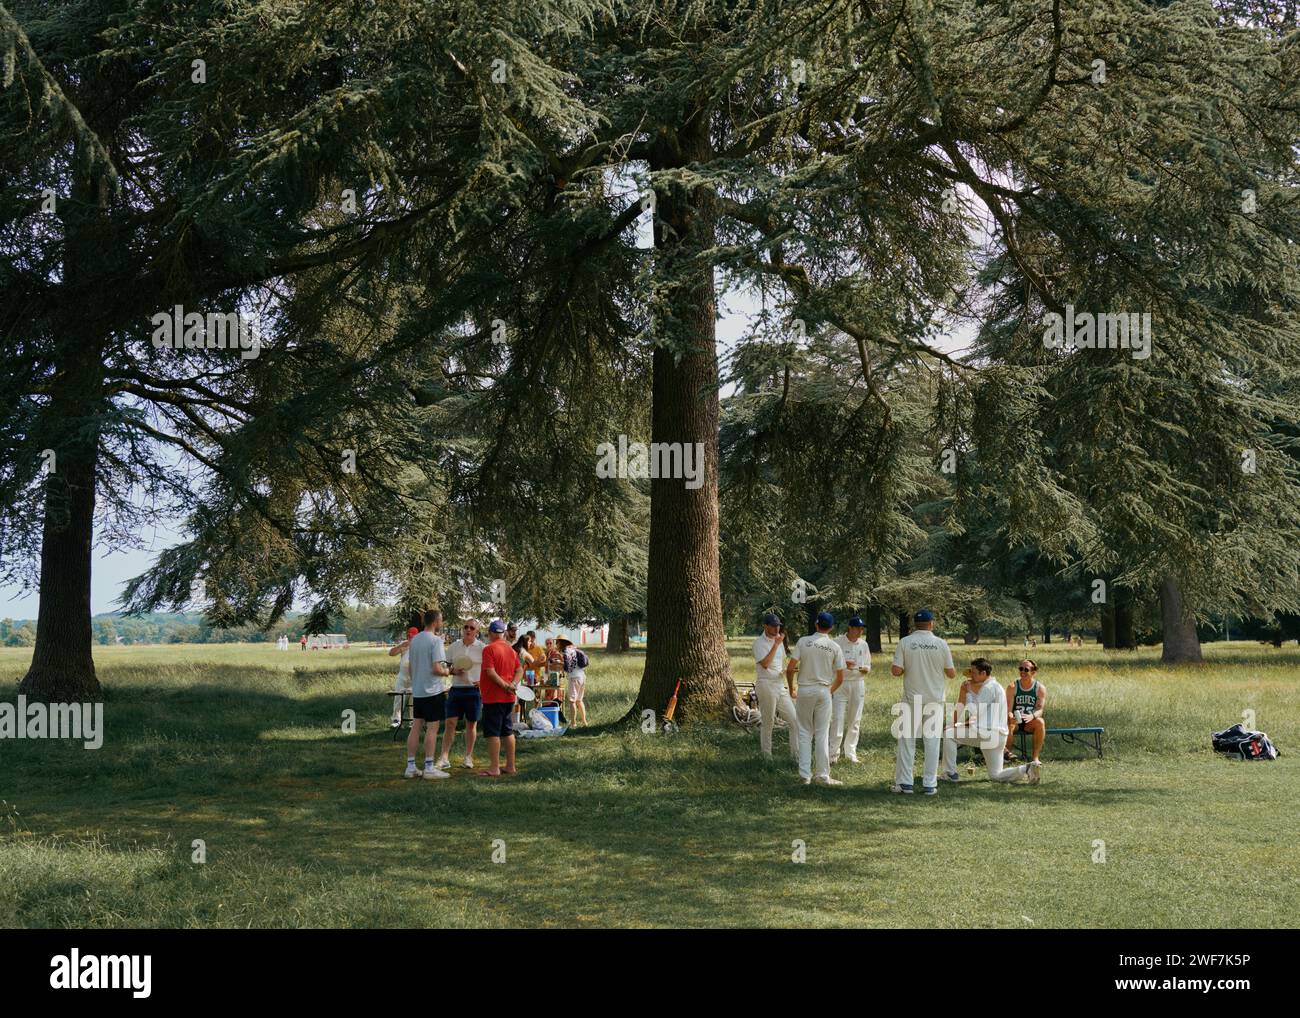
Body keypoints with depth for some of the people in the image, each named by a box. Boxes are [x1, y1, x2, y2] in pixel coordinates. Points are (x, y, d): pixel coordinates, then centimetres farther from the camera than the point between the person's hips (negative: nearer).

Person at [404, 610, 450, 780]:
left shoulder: (414, 640, 9)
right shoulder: (435, 640, -14)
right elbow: (436, 669, -20)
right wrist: (447, 671, -1)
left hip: (417, 691, 7)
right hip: (432, 691, -7)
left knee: (415, 727, 10)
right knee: (432, 729, -2)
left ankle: (410, 766, 11)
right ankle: (429, 768, -1)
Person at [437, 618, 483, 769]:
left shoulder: (481, 648, -2)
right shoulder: (454, 646, 8)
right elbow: (448, 667, 15)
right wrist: (453, 671, -7)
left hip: (474, 690, -2)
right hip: (456, 689, 2)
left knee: (471, 724, 6)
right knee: (450, 723, -3)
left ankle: (468, 757, 17)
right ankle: (444, 758, -2)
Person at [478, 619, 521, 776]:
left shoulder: (489, 649, -12)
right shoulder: (510, 650, 11)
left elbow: (490, 672, -21)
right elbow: (520, 670, 8)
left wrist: (505, 685, -17)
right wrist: (513, 684, -6)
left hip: (493, 698, -8)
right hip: (509, 698, 8)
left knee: (492, 733, -5)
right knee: (508, 731, 13)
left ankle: (494, 768, -6)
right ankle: (510, 766, 16)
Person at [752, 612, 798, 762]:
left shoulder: (779, 641, 14)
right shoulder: (759, 642, -9)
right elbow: (765, 664, -23)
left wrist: (791, 687, 21)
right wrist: (776, 645, -21)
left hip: (781, 686, 7)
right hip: (766, 686, -7)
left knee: (794, 720, 2)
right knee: (768, 723, 0)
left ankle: (796, 755, 7)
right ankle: (767, 757, 10)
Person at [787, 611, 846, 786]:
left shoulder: (803, 641, -5)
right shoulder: (835, 647, -2)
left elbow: (790, 668, -8)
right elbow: (840, 678, 0)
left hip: (804, 691, 0)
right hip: (824, 692, 0)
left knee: (805, 733, 8)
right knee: (822, 734, 6)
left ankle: (805, 775, 4)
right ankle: (822, 775, 6)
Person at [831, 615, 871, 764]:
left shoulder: (863, 644, 8)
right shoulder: (838, 643, -6)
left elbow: (868, 665, 16)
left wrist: (865, 669, -8)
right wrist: (844, 665, -21)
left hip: (858, 684, 4)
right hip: (841, 683, -4)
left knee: (855, 719, 7)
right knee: (837, 719, -9)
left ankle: (850, 752, 16)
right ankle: (834, 753, -2)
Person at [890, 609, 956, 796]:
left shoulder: (905, 642, -6)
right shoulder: (941, 644, -4)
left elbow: (896, 670, -11)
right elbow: (952, 674, -1)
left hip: (911, 699, 0)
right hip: (935, 700, 0)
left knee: (907, 740, 6)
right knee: (932, 741, 6)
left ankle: (905, 782, 3)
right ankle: (929, 784, 5)